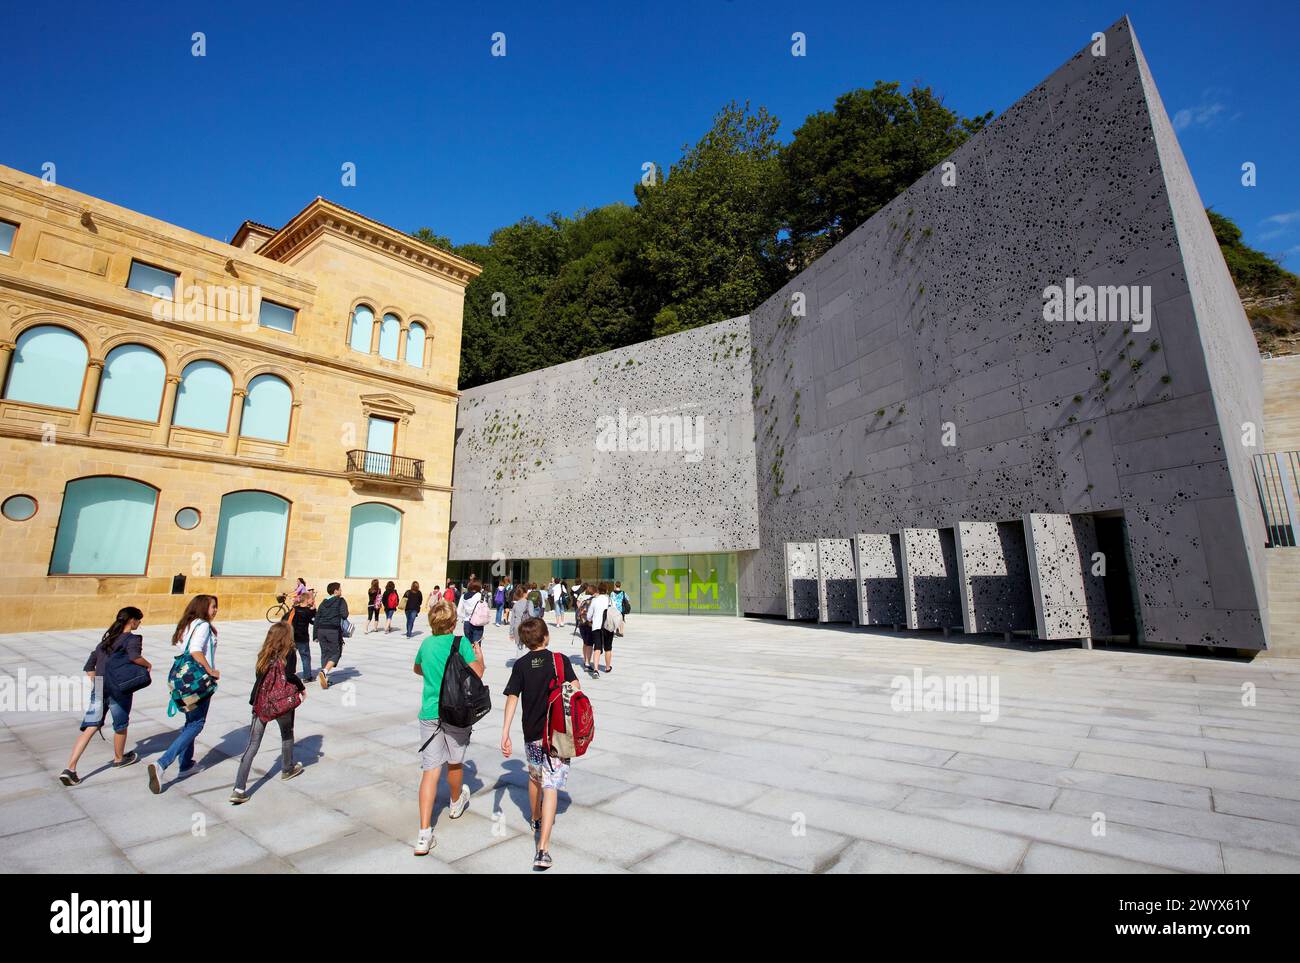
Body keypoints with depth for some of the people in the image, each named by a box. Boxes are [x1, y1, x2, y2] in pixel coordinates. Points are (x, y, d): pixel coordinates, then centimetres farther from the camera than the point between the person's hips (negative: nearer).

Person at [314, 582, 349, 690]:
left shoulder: (323, 603, 15)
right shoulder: (341, 601, -2)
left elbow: (316, 619, 14)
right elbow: (344, 615, -14)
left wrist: (316, 635, 18)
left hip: (321, 630, 6)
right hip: (334, 630, -6)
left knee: (325, 653, 13)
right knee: (336, 653, 3)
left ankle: (325, 678, 11)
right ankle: (324, 671, -19)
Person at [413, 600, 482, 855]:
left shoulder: (426, 643, 5)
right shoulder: (460, 642, -10)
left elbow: (417, 669, 25)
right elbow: (477, 673, -14)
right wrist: (479, 655, 4)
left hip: (429, 714, 3)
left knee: (430, 771, 1)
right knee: (454, 763, 19)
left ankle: (424, 835, -5)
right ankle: (456, 803, 45)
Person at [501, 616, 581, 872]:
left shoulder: (520, 665, -2)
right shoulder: (560, 660, -6)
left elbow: (512, 699, -8)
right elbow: (575, 689, -12)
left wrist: (505, 734, -8)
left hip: (531, 734, 3)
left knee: (534, 776, 26)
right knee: (550, 786, -2)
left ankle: (536, 820, 47)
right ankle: (543, 848, -10)